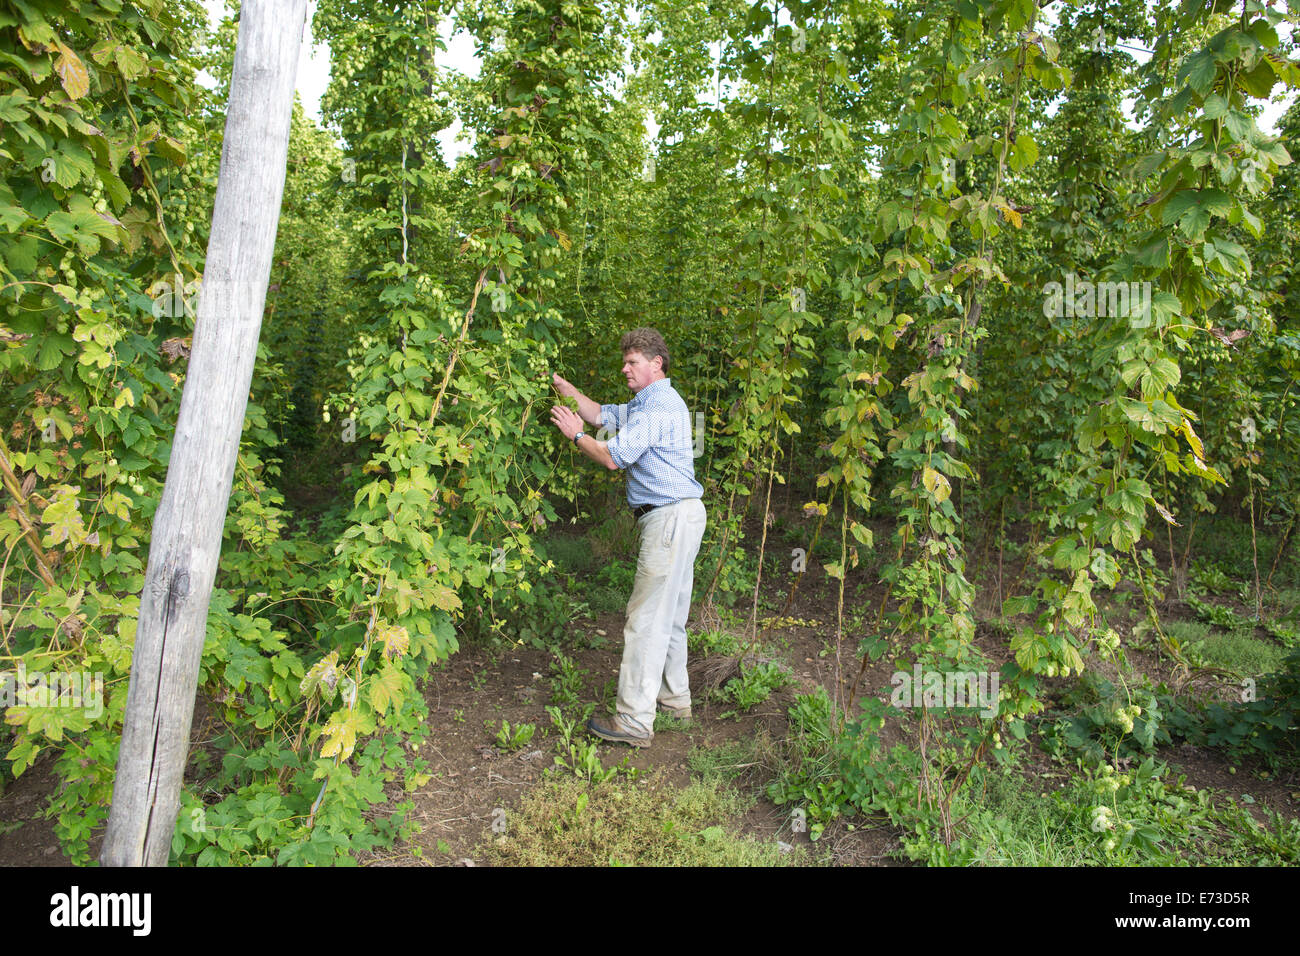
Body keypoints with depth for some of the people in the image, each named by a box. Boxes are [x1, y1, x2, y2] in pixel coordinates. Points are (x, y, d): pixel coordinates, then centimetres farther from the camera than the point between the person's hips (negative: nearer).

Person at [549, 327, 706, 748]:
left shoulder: (660, 406, -15)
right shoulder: (645, 404, 20)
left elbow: (614, 457, -17)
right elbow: (601, 414, 26)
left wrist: (576, 434, -1)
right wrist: (560, 383, 18)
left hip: (671, 518, -11)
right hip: (673, 518, 11)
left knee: (646, 619, -8)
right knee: (669, 616, 19)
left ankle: (634, 722, -3)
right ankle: (675, 698, 31)